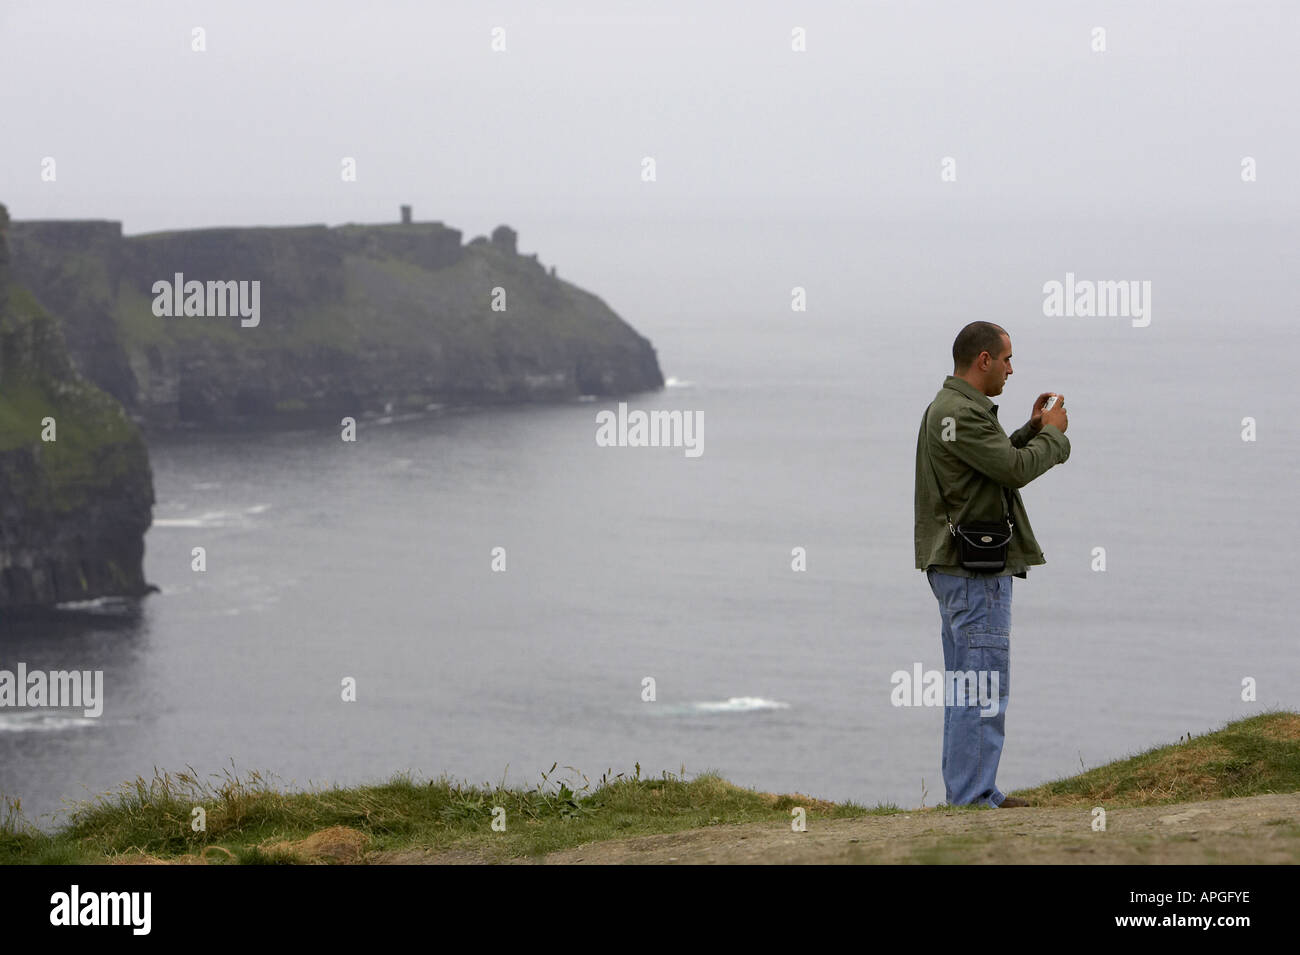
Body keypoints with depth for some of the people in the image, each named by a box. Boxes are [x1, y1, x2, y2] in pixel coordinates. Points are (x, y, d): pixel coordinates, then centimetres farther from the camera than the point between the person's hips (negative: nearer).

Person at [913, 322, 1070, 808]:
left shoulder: (948, 407, 17)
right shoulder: (962, 413, -18)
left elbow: (1000, 462, 24)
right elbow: (1016, 470, -21)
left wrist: (1031, 429, 13)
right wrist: (1053, 433, -5)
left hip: (958, 567, 11)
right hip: (975, 568, -11)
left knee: (965, 686, 15)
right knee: (984, 691, -9)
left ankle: (969, 792, 21)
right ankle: (972, 801, -9)